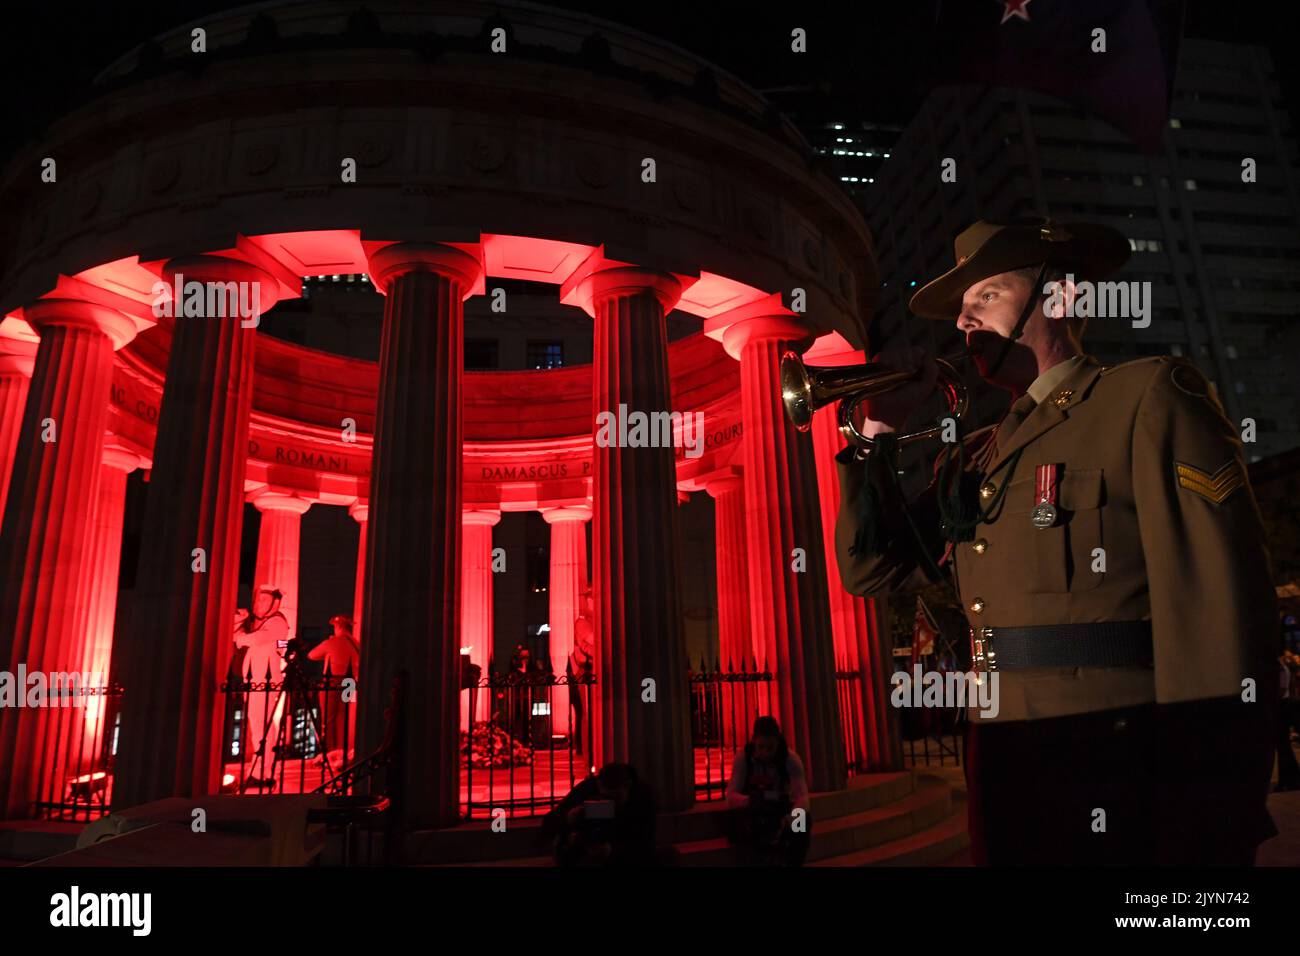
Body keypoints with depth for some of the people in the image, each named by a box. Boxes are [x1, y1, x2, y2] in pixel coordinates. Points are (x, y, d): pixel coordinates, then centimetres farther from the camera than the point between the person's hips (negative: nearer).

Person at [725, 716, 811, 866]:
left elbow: (802, 796, -25)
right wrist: (750, 800, -45)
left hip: (781, 811, 1)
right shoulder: (742, 757, -16)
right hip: (753, 813, 0)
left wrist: (793, 816, -49)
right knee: (740, 818, -35)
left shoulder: (791, 759, -15)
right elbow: (731, 797, -21)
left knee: (803, 822, -32)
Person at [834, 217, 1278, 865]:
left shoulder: (1148, 398, -6)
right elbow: (871, 570, 11)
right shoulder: (972, 458, 13)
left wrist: (1207, 831, -19)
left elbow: (1218, 604, -15)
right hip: (1004, 785, 6)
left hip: (1122, 790, -6)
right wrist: (879, 433, 3)